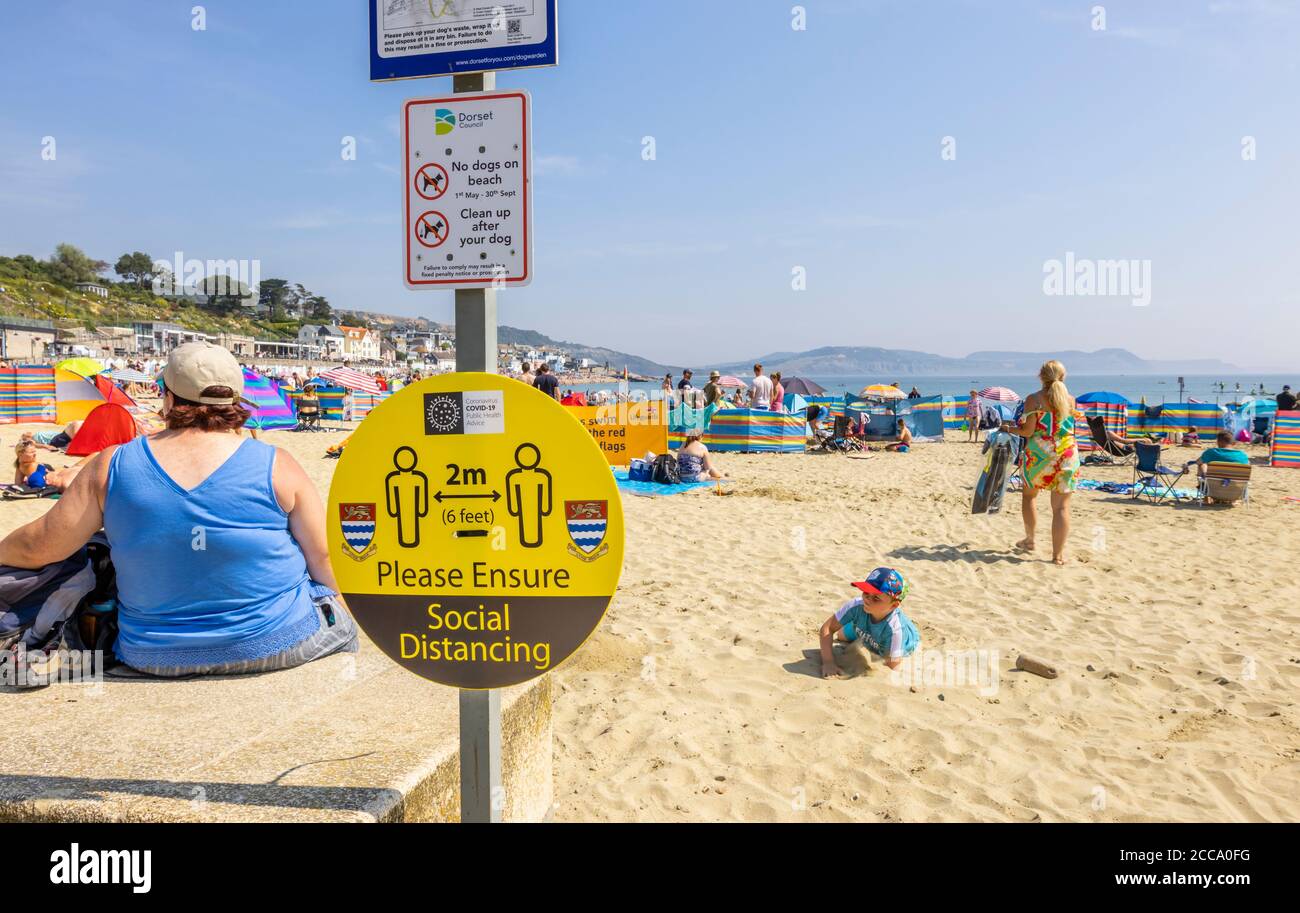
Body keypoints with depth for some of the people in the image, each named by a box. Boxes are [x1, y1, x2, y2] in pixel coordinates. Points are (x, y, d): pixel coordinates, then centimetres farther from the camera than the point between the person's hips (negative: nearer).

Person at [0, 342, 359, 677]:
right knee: (345, 625, 24)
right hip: (276, 644, -2)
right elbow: (324, 558, -7)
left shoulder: (112, 467, -7)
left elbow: (36, 548, 2)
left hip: (156, 658, 3)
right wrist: (340, 610, 10)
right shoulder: (276, 466, -12)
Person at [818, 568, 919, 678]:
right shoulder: (858, 605, -43)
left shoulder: (894, 629, -51)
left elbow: (892, 666, -39)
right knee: (841, 636, 17)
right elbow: (827, 627, -34)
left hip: (905, 644, -3)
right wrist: (828, 662, -44)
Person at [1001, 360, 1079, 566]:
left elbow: (1028, 431, -7)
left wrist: (1009, 428, 11)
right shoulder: (1071, 400, 6)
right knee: (1061, 506, 3)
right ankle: (1058, 553, 2)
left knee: (1028, 495, 22)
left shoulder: (1033, 399, -4)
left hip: (1038, 454, -2)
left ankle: (1029, 540, 30)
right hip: (1067, 455, 2)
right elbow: (1059, 425, 15)